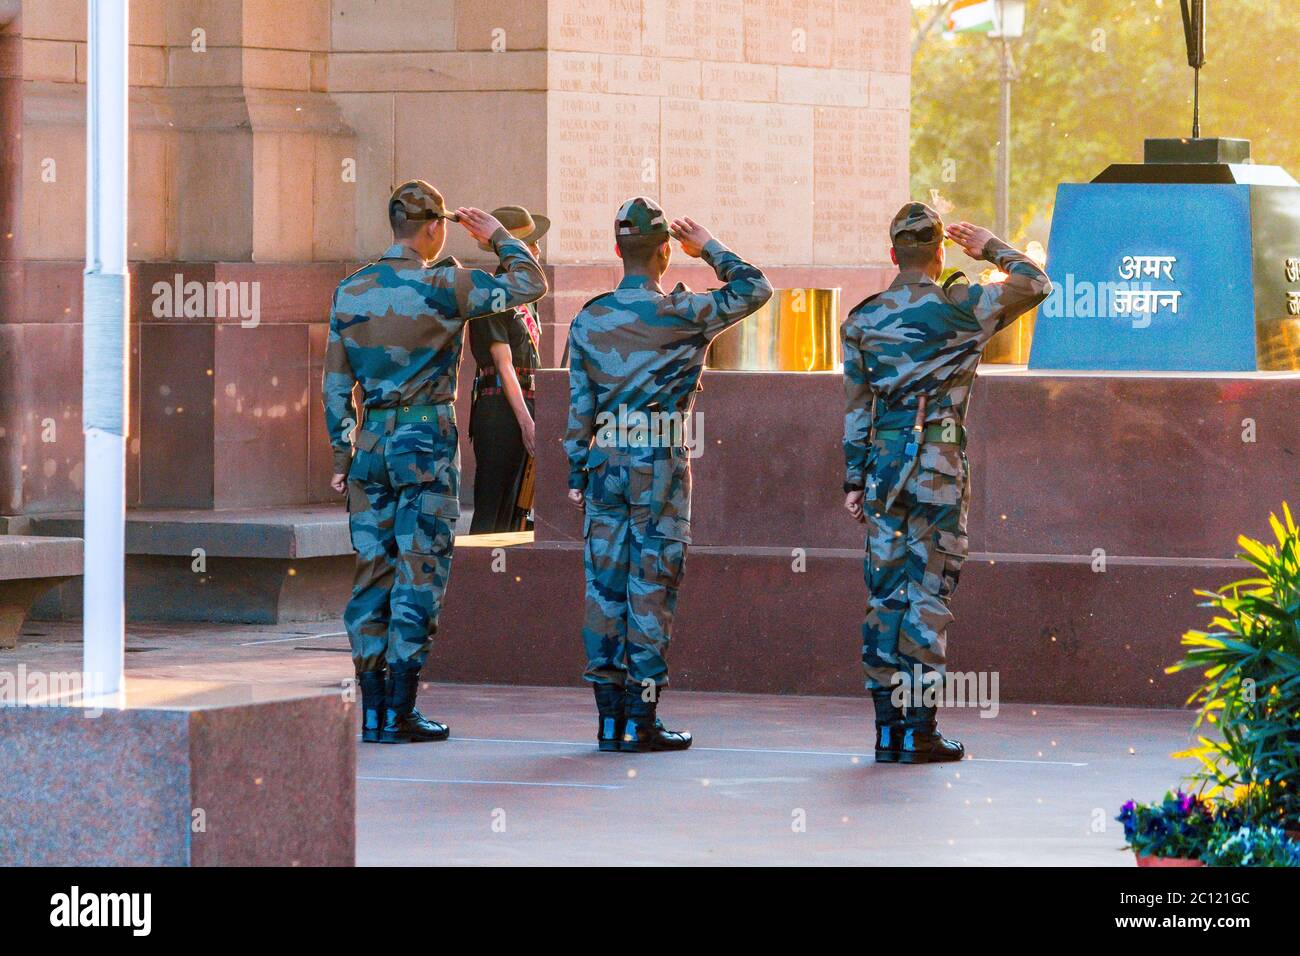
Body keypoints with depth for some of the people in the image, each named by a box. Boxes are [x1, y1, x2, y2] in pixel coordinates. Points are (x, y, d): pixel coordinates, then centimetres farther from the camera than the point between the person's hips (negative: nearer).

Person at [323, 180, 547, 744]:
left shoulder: (350, 292, 6)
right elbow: (530, 286, -5)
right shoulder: (442, 289, -10)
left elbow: (335, 384, 8)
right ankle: (401, 713, -4)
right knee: (420, 573, -2)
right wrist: (498, 237, 11)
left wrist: (343, 455, 15)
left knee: (373, 570, 8)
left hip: (373, 441, 5)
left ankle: (372, 710, 8)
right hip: (427, 442, -5)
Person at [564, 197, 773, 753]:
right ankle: (641, 721, -2)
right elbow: (754, 289, 4)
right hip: (661, 464, -4)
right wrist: (708, 247, 15)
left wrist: (577, 474, 13)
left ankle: (609, 719, 9)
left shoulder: (589, 321, 4)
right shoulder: (681, 314, -7)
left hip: (607, 462, 4)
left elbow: (579, 405, 7)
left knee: (605, 584, 7)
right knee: (652, 588, -1)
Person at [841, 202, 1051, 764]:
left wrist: (854, 480, 13)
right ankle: (918, 732, -4)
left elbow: (855, 407, 8)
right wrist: (992, 249, 20)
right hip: (939, 465, -4)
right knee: (928, 595, -2)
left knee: (885, 593, 7)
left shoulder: (863, 321, 6)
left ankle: (888, 728, 7)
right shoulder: (960, 308, -5)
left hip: (883, 465, 4)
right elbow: (1035, 285, 5)